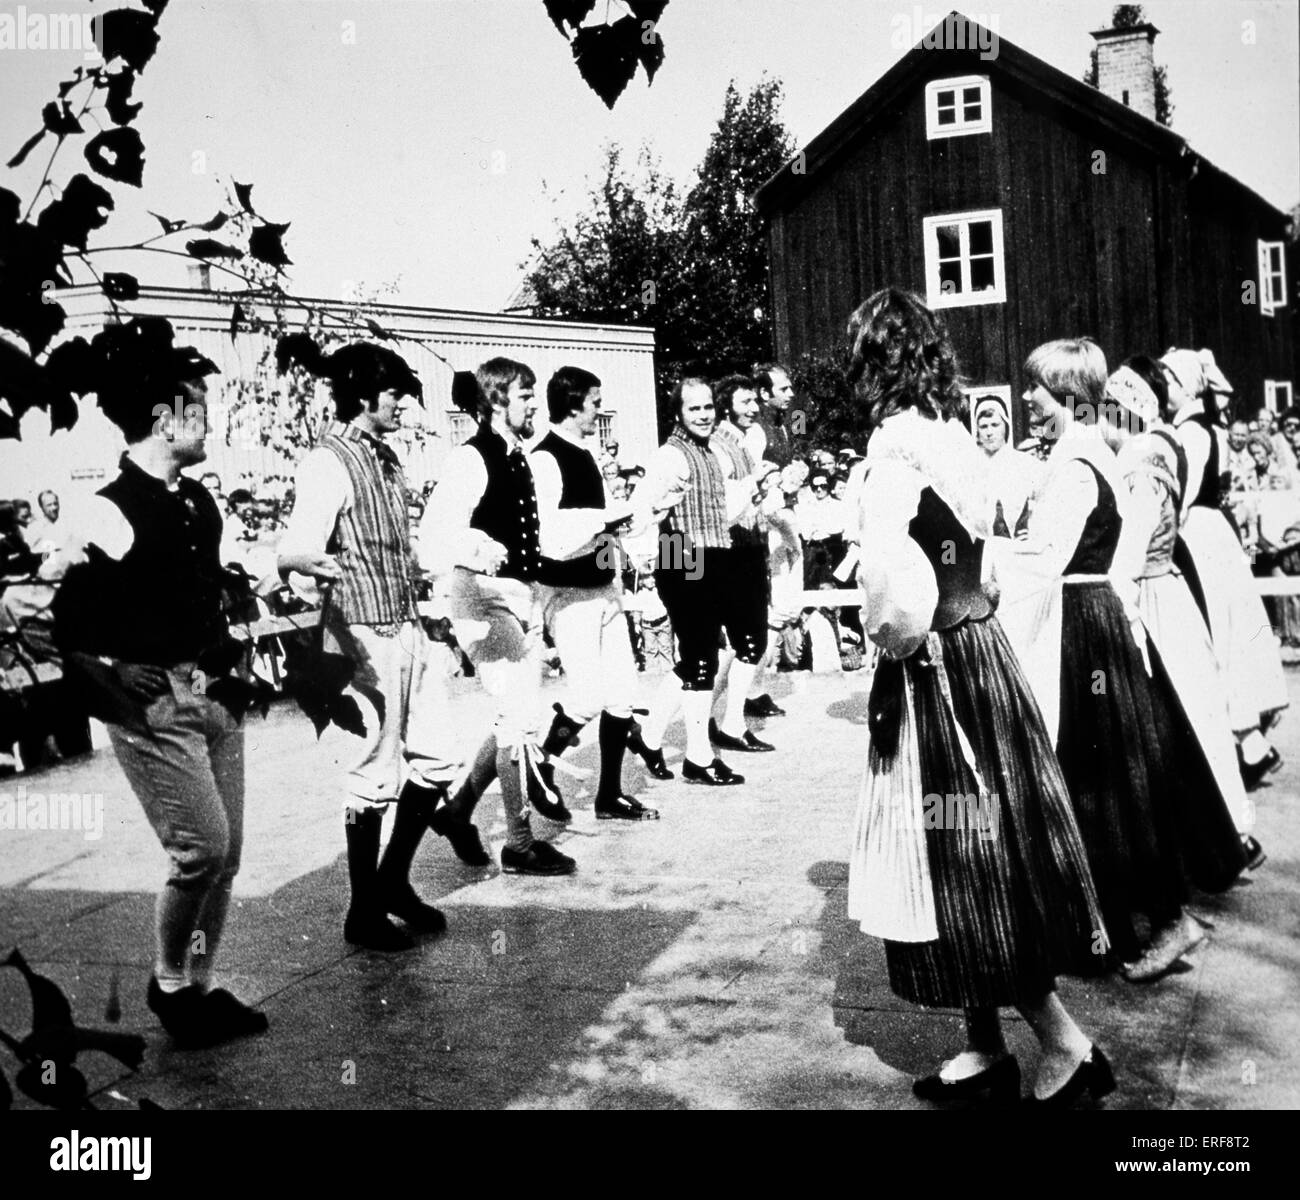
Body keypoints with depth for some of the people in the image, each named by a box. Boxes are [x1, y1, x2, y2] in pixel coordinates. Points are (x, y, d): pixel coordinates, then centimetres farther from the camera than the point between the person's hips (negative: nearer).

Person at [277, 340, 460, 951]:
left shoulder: (385, 456, 14)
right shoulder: (327, 463, -14)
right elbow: (294, 547, -30)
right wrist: (308, 562, -49)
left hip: (408, 630, 9)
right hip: (364, 637, -9)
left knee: (435, 760, 12)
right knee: (373, 780, 0)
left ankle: (393, 880, 29)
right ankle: (364, 912, 15)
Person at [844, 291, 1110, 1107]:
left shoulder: (897, 441, -16)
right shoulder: (957, 435, 9)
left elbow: (895, 578, -28)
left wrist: (890, 636, -11)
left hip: (932, 670, -8)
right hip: (980, 647, 8)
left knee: (957, 866, 2)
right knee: (978, 859, 13)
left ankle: (1067, 1046, 9)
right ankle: (986, 1050, 24)